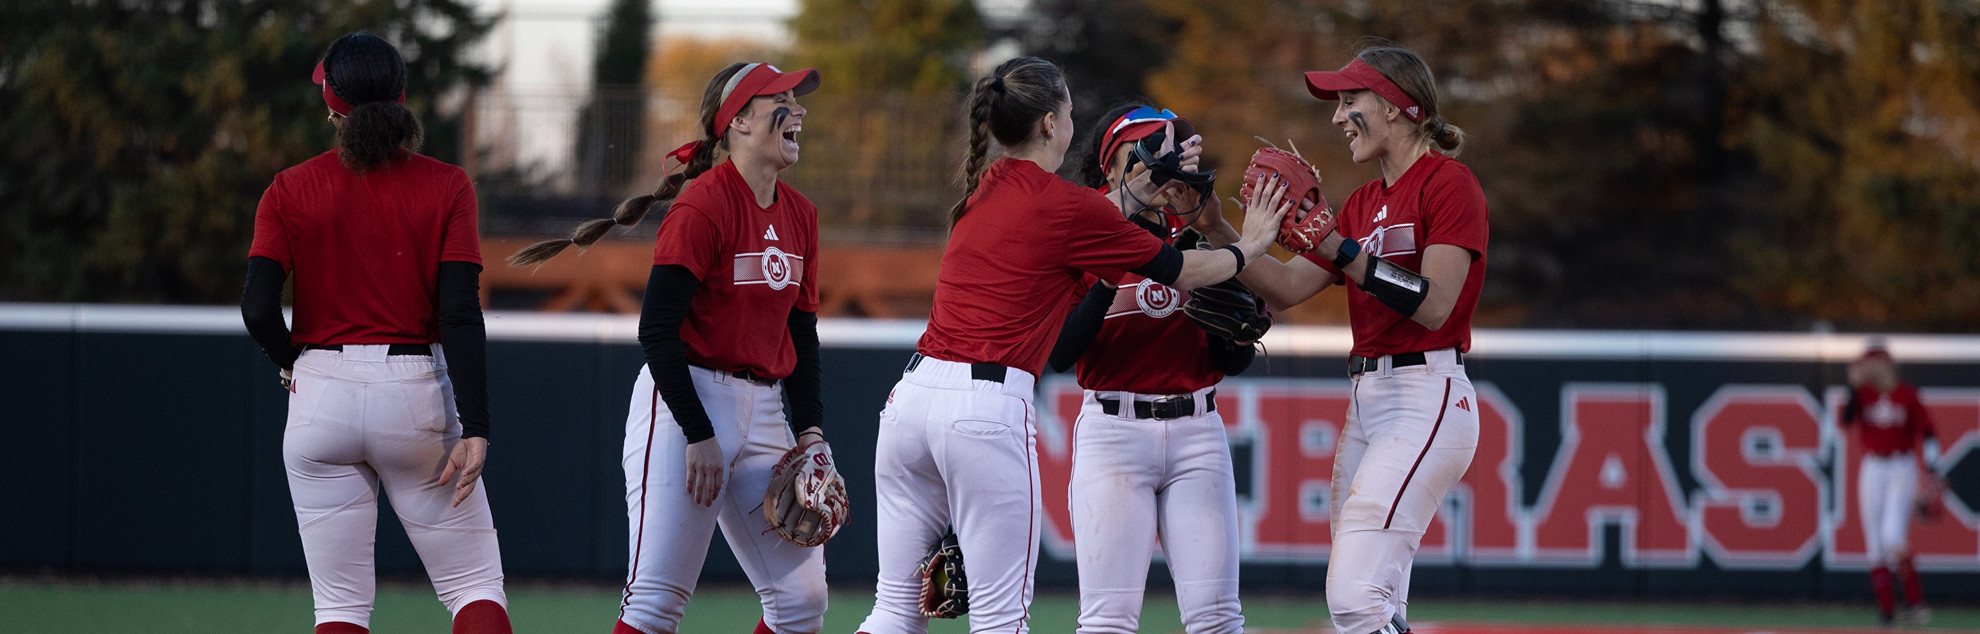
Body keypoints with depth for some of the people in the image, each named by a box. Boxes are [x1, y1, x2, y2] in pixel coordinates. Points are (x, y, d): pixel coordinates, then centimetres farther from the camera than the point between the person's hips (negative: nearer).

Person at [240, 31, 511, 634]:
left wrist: (293, 364, 12)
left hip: (322, 399, 1)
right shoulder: (446, 187, -2)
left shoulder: (291, 190, -1)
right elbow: (460, 313, -9)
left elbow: (258, 308, -9)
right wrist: (474, 429, -11)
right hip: (418, 397, -1)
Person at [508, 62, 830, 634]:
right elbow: (657, 330, -16)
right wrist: (698, 435, -19)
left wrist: (810, 428, 5)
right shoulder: (702, 205, -13)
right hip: (685, 402, -8)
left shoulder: (799, 215, 10)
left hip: (763, 410, 8)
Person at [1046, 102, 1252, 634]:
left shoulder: (1198, 240, 11)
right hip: (1114, 431, -3)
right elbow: (1060, 355, -7)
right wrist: (1109, 280, -17)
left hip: (1197, 431, 3)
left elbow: (1236, 361, 8)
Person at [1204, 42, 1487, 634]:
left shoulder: (1448, 182, -6)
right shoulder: (1365, 202, 20)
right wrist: (1219, 233, 2)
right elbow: (1286, 287, 15)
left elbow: (1435, 304, -17)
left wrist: (1335, 246, -20)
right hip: (1366, 401, 9)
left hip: (1426, 400, -9)